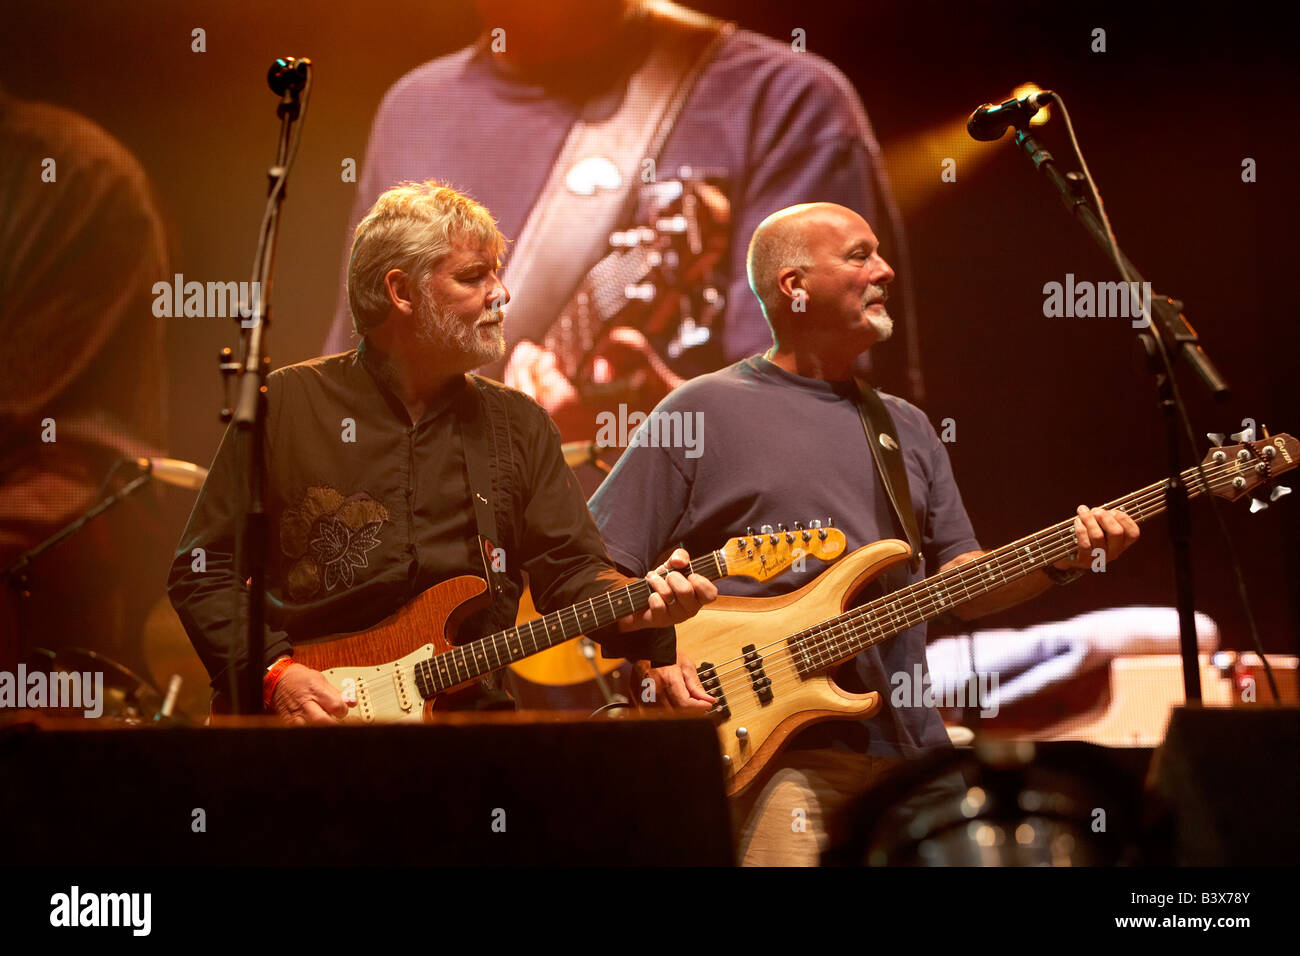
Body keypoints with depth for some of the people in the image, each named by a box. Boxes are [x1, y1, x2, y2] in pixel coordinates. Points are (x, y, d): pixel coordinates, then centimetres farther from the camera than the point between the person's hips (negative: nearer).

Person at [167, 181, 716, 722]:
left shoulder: (520, 425, 14)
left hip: (473, 709, 2)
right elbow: (203, 572, 2)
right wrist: (274, 673, -12)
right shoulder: (286, 406, 2)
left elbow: (571, 568, 10)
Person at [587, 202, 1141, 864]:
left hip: (906, 747, 6)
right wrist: (654, 665, -15)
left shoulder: (905, 427, 18)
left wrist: (1059, 561, 1)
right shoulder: (704, 412, 0)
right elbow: (595, 565, -2)